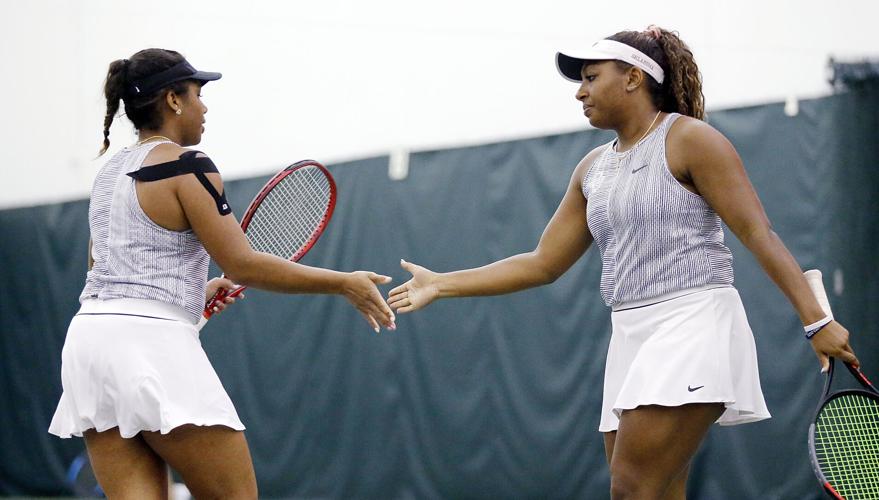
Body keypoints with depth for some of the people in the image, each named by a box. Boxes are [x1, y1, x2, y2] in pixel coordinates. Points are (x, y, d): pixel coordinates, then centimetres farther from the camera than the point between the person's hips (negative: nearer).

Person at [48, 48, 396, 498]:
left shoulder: (110, 171, 18)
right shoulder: (185, 168, -7)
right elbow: (243, 265, -11)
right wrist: (343, 284, -4)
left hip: (88, 339, 8)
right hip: (153, 341, -8)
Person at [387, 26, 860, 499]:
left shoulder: (688, 139, -3)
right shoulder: (592, 169, 18)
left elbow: (758, 234, -8)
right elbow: (542, 264, 21)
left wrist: (816, 320, -16)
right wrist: (443, 285, 19)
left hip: (693, 324, -7)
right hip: (632, 337, 7)